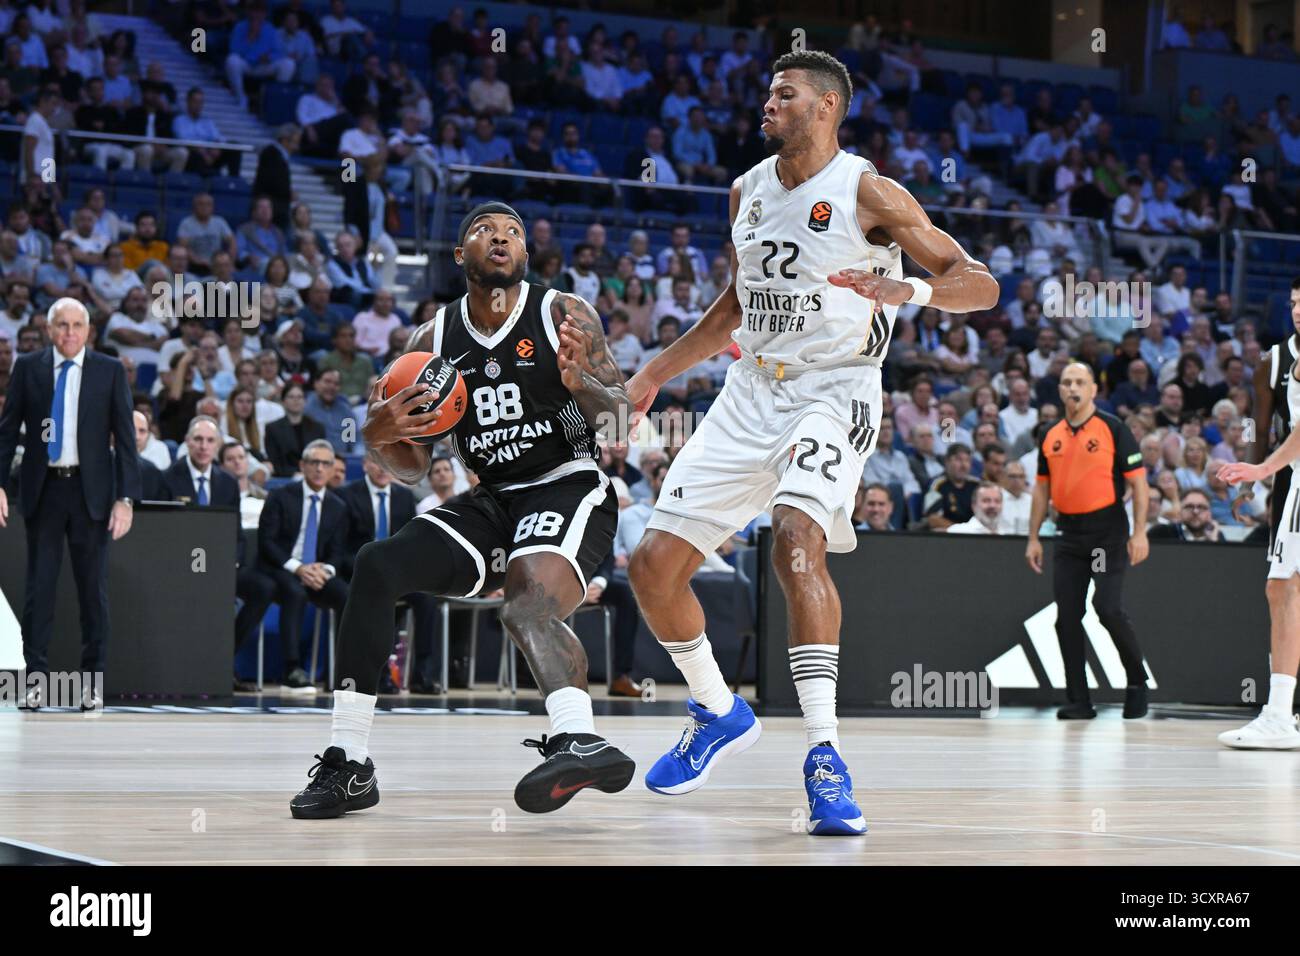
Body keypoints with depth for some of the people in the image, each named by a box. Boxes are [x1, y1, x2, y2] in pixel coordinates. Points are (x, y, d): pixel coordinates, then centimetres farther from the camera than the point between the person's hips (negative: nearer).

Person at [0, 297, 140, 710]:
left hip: (91, 491, -1)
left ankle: (93, 681, 11)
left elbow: (125, 437, -1)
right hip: (43, 489, 1)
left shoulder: (110, 371, 0)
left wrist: (126, 498, -8)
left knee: (93, 589, 4)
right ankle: (36, 677, 8)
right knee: (39, 587, 3)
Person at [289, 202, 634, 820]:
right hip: (490, 502, 5)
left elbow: (621, 418, -9)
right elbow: (413, 469, 9)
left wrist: (581, 383, -30)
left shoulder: (565, 316, -4)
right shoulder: (432, 340, 6)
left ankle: (577, 741, -60)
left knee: (528, 606, -35)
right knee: (376, 566, -13)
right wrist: (378, 437, -15)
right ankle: (346, 765, -8)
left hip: (569, 486, -5)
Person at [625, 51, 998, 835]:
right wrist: (655, 374, 21)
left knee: (797, 539, -33)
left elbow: (982, 284, -13)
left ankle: (825, 755, -30)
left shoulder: (868, 193, -9)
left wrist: (905, 288, -32)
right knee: (655, 563, 1)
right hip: (753, 390, 7)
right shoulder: (749, 191, 10)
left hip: (833, 393, -7)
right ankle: (720, 713, 26)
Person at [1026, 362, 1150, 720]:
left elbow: (1138, 481, -6)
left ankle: (1137, 681, 7)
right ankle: (1079, 701, 6)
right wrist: (1033, 538, 13)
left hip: (1107, 532, -5)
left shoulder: (1113, 428, -4)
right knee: (1067, 617, 0)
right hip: (1068, 534, 5)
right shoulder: (1051, 437, 11)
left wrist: (1139, 533, -13)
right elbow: (1042, 489, 17)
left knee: (1109, 609, -14)